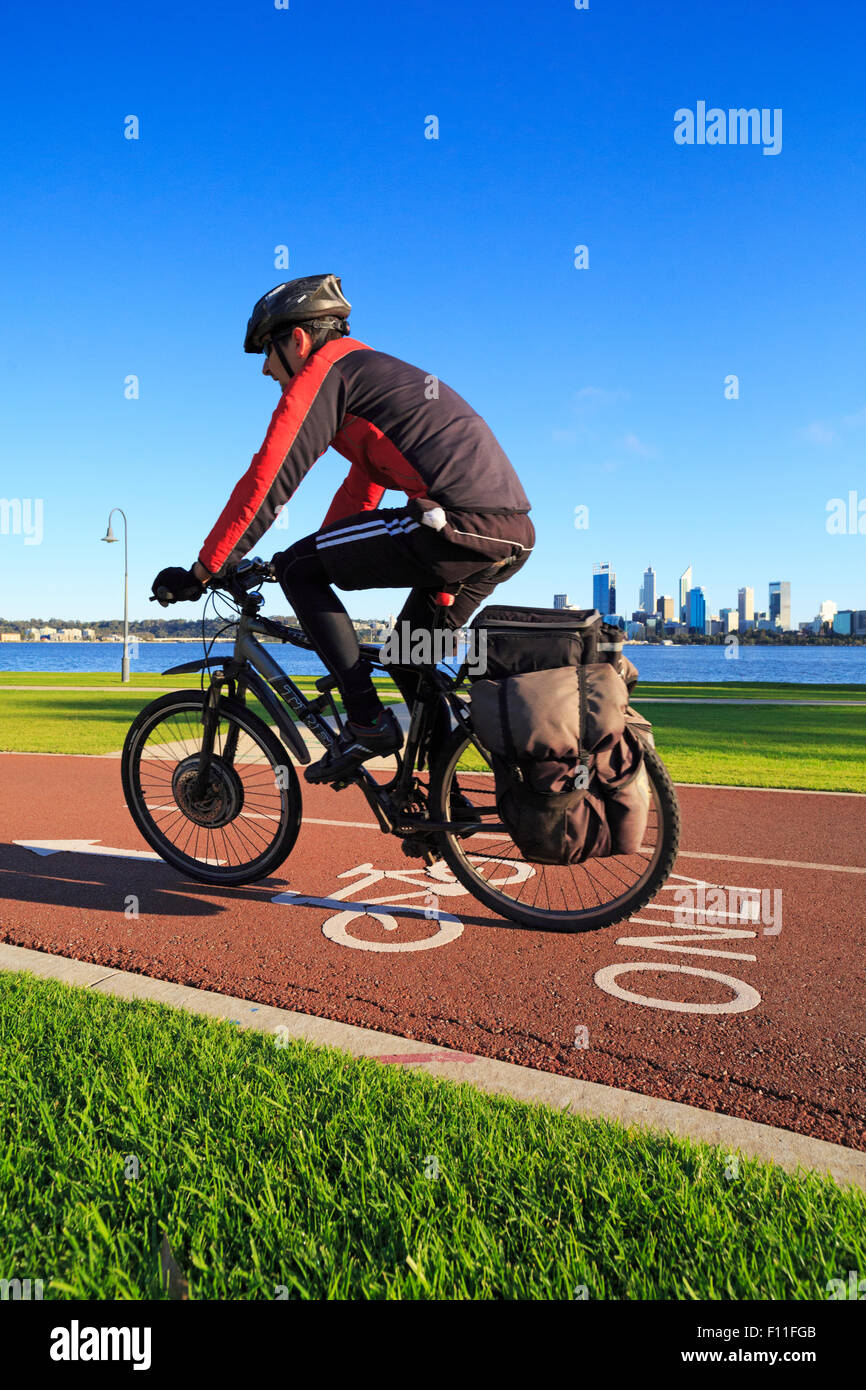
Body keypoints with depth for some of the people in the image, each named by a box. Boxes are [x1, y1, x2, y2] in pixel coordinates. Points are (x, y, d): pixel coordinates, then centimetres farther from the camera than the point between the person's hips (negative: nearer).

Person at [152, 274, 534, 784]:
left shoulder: (325, 373, 4)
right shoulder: (376, 373, 32)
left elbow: (267, 481, -2)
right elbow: (362, 491, 37)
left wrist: (201, 572, 5)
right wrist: (323, 560, 41)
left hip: (460, 526, -9)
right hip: (516, 534, 10)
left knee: (295, 568, 3)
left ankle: (368, 721, -1)